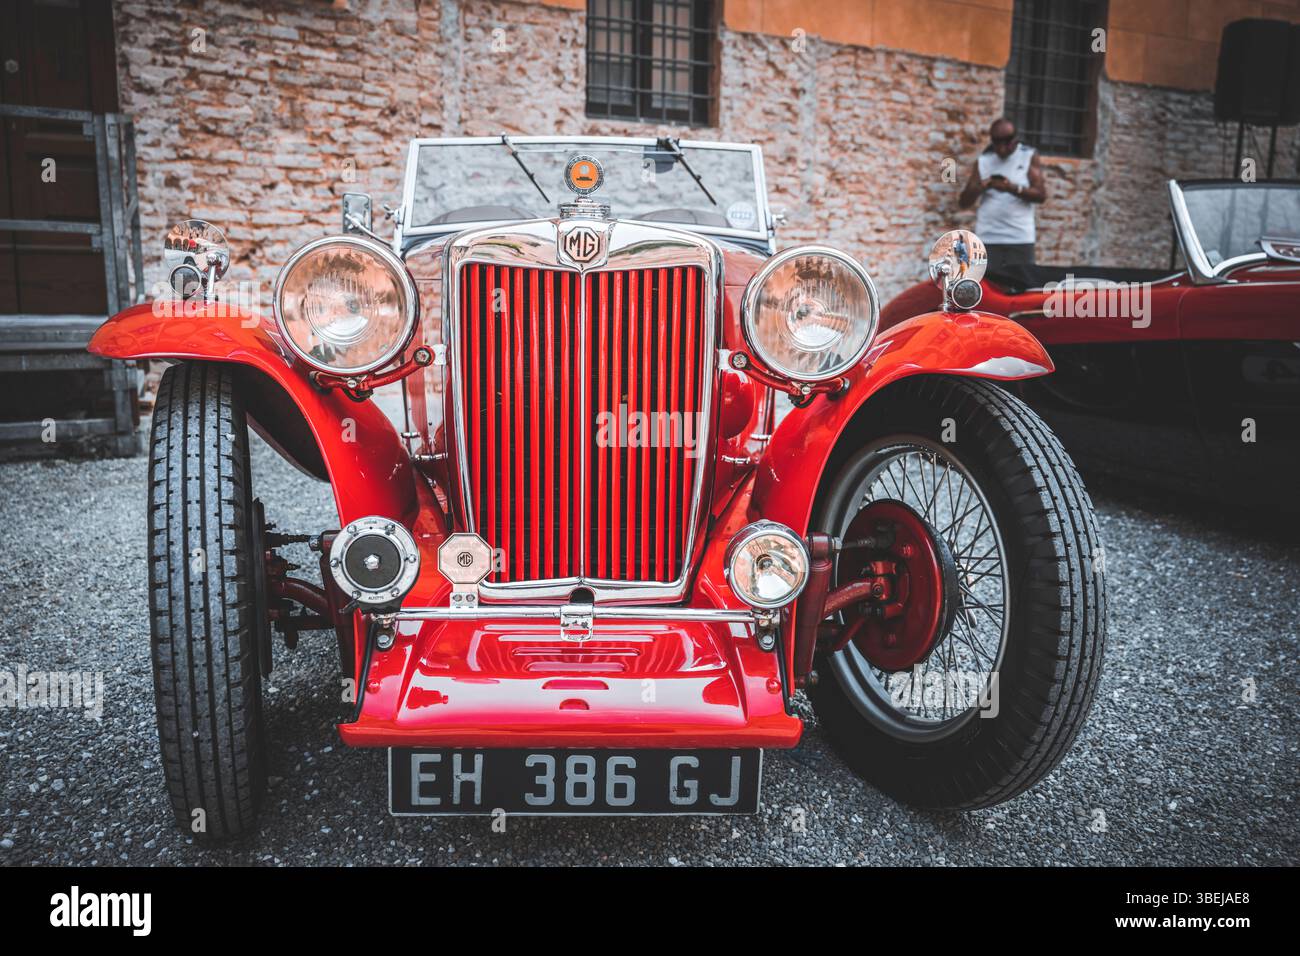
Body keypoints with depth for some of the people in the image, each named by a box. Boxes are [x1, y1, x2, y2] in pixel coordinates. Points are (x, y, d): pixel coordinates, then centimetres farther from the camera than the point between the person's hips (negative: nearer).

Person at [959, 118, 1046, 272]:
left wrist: (1012, 188, -19)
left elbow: (1041, 195, -3)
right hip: (987, 238, 1)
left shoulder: (1029, 156, 7)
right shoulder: (983, 161, 11)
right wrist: (981, 186, -13)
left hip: (1020, 238, -1)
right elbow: (964, 202, 8)